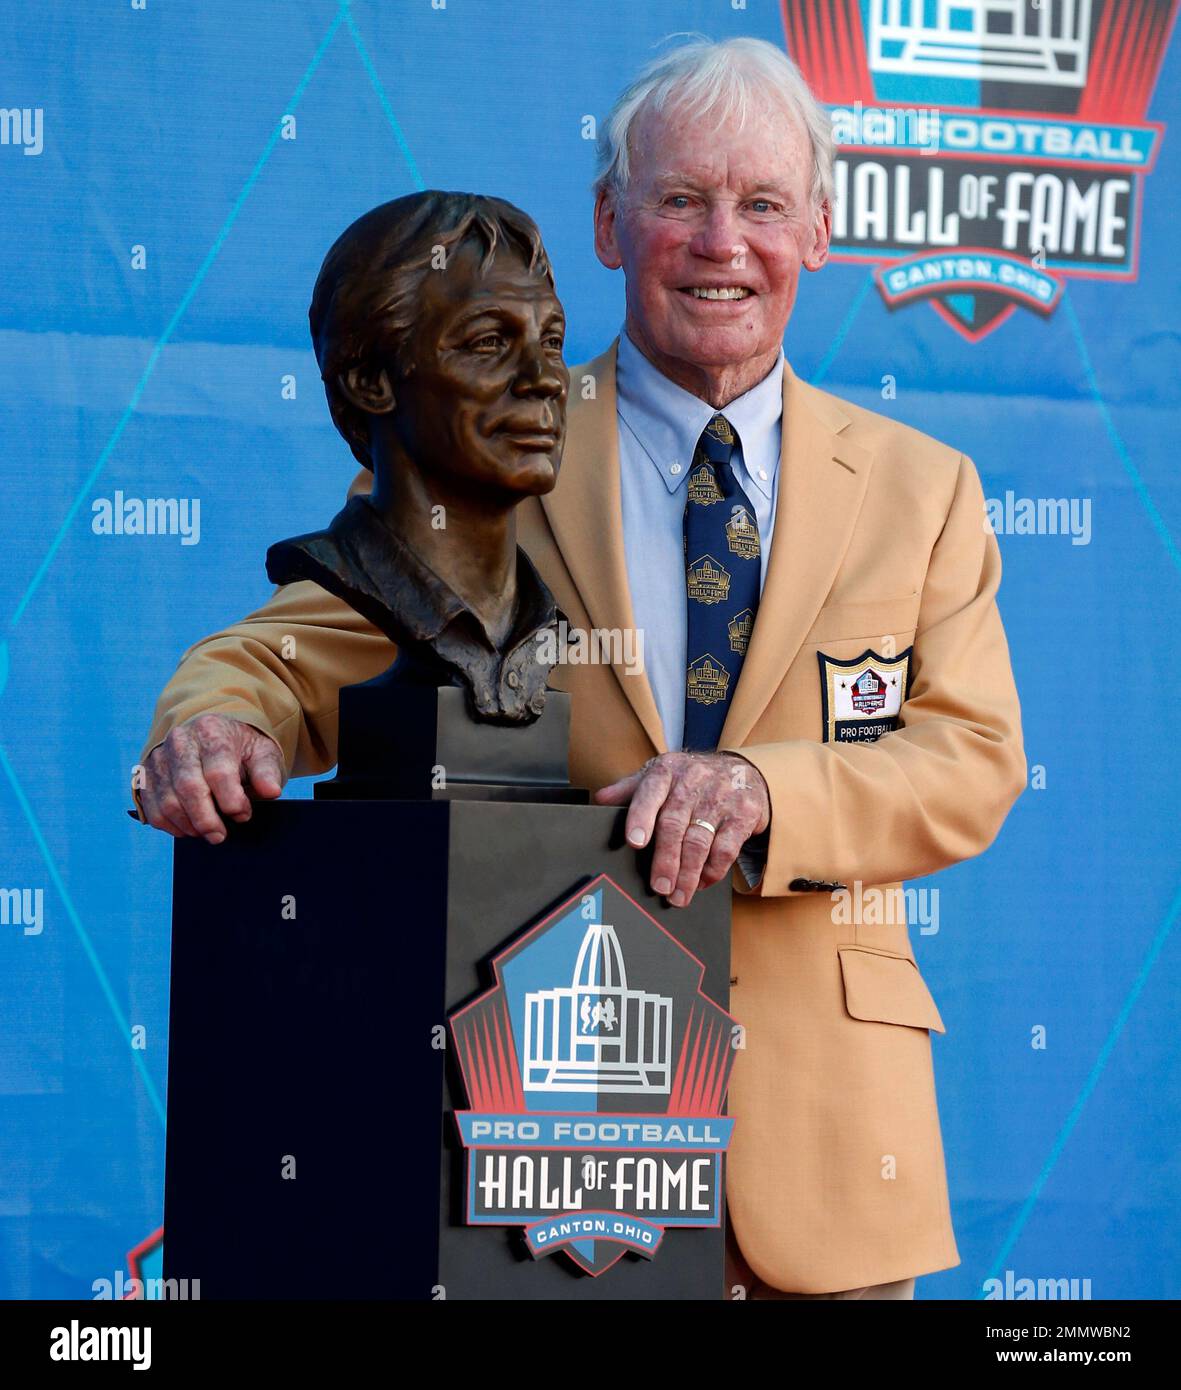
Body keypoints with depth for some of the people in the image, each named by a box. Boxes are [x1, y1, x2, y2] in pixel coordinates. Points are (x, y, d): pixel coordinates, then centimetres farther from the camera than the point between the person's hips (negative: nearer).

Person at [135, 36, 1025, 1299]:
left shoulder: (922, 488, 10)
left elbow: (976, 763, 0)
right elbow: (292, 656, 1)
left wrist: (765, 791, -20)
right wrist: (214, 727, -24)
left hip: (820, 1118, 2)